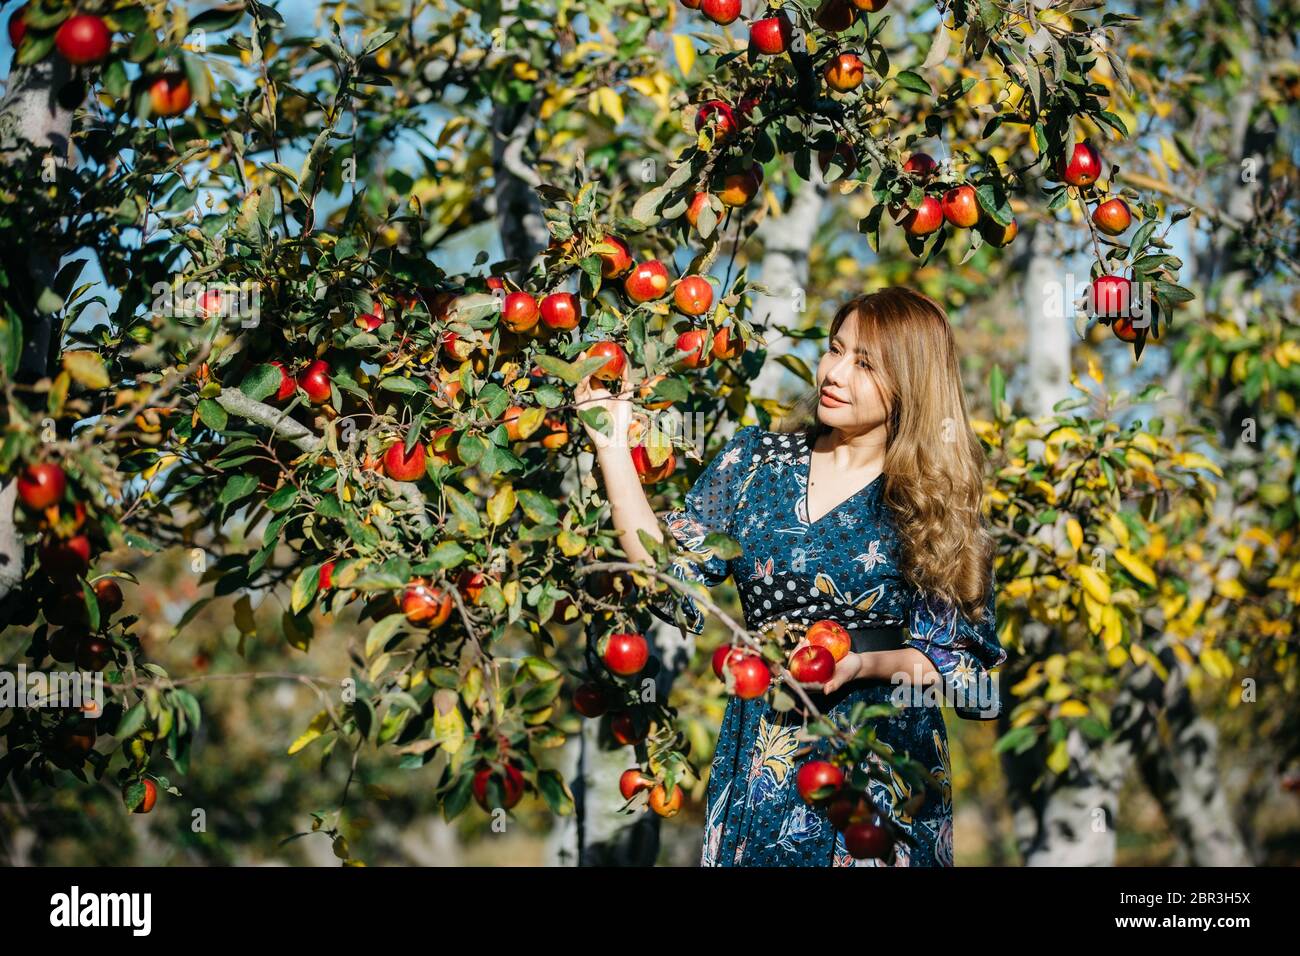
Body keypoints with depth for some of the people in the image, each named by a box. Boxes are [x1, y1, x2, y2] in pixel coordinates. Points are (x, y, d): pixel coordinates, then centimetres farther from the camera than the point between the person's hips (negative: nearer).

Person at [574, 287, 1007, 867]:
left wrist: (864, 666, -20)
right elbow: (674, 584, -5)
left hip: (879, 771, -2)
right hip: (760, 766, 2)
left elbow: (968, 667, -4)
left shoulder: (934, 502, -3)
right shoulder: (756, 459, 4)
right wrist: (613, 447, -9)